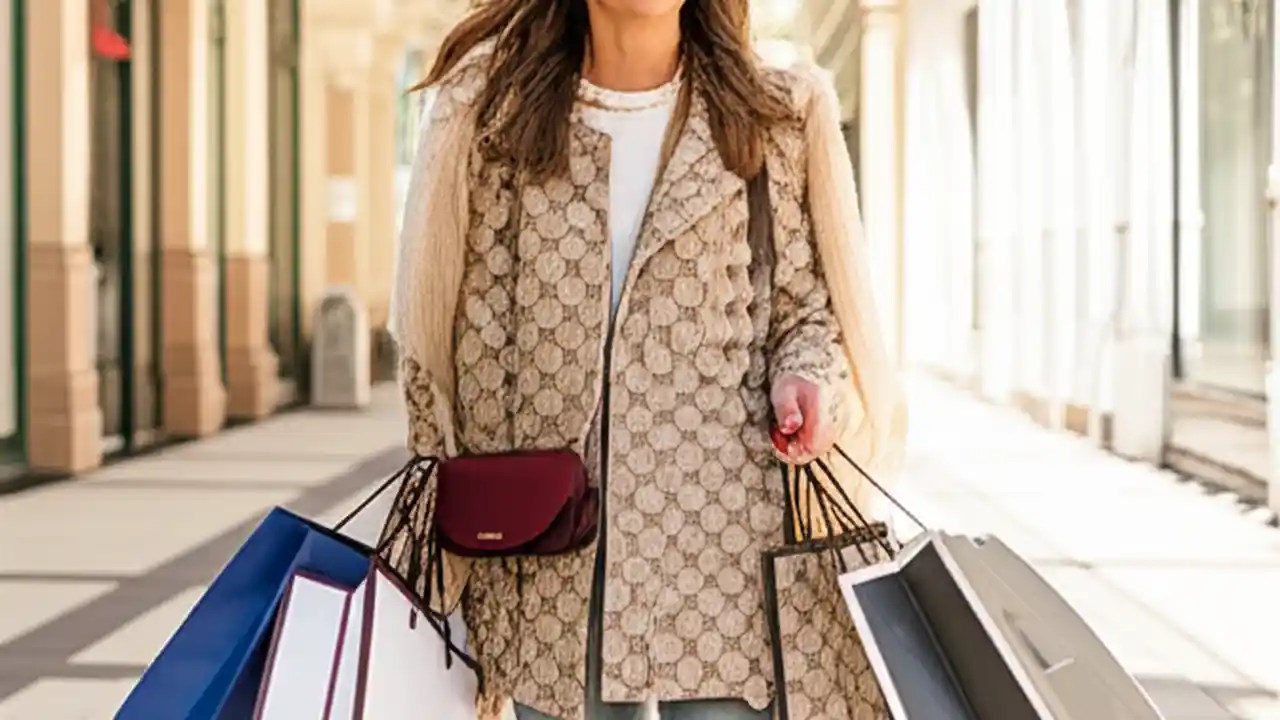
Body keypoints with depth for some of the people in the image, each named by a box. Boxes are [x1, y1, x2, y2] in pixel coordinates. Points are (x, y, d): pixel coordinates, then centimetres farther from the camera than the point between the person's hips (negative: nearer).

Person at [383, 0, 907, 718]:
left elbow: (805, 296, 12)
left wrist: (805, 377, -10)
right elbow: (474, 330, 7)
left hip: (723, 526, -1)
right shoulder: (494, 107, 7)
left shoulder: (774, 115, 7)